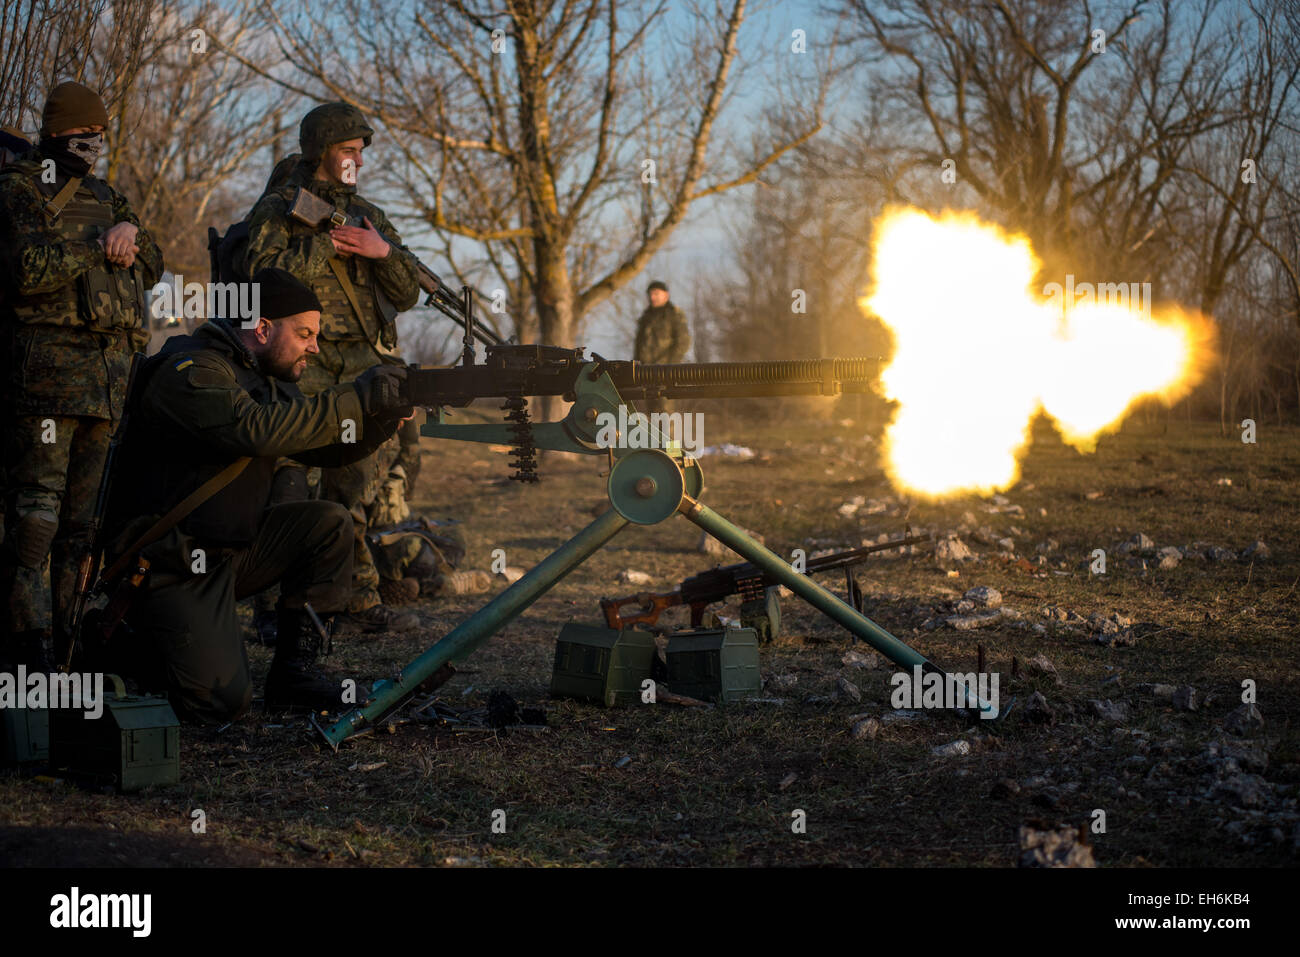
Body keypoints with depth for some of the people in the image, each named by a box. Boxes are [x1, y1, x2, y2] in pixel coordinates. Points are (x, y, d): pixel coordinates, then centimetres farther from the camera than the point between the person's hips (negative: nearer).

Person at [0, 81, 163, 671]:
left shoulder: (103, 197, 23)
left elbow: (152, 266, 19)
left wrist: (130, 233, -1)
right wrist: (101, 248, -8)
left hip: (107, 371, 7)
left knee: (81, 510, 7)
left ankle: (62, 624, 11)